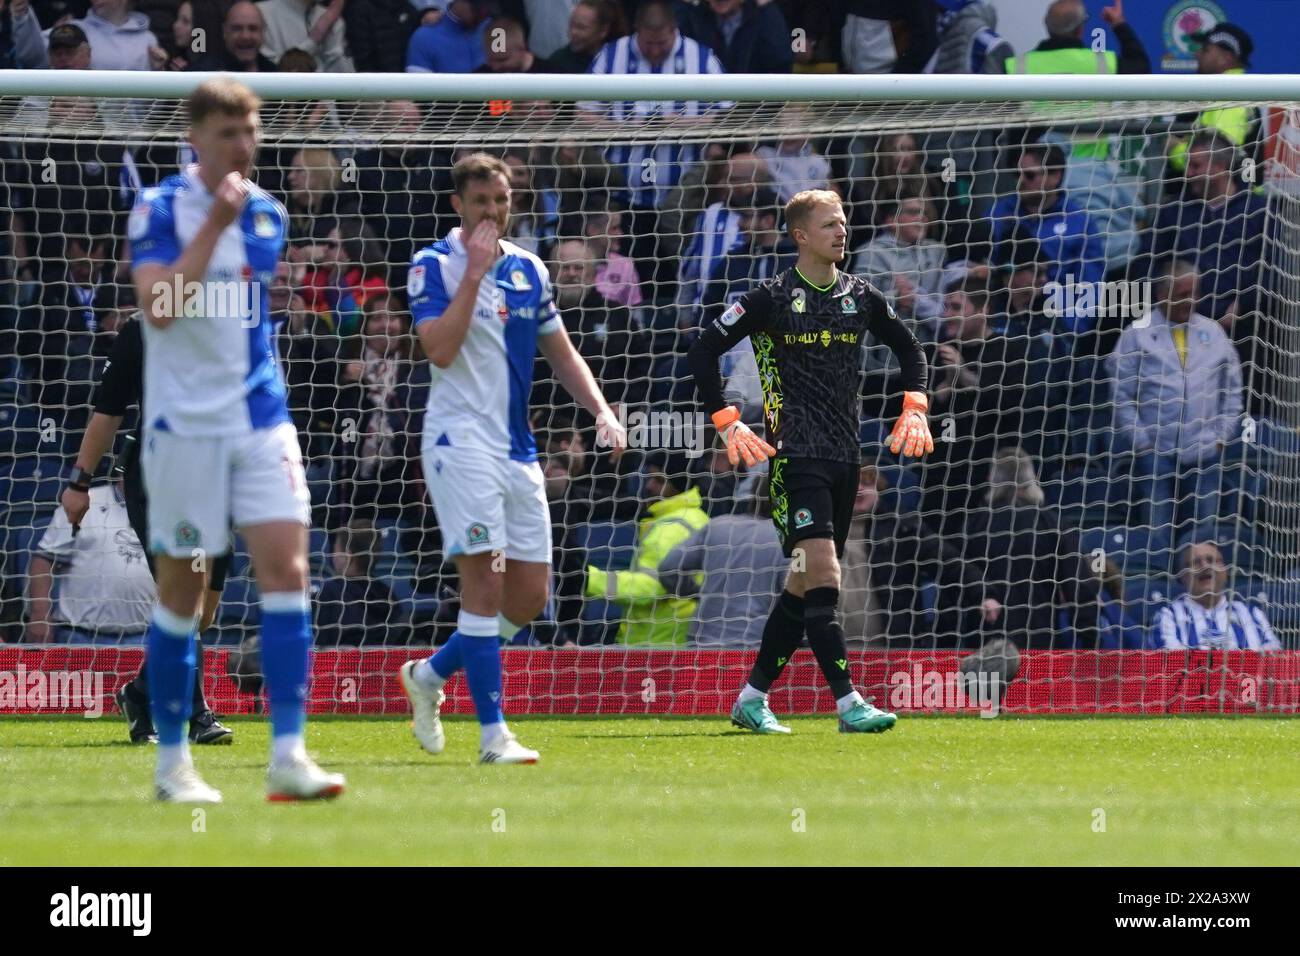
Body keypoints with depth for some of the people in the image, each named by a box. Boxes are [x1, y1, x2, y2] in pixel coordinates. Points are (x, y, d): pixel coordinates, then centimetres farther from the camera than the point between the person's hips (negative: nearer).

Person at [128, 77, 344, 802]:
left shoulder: (269, 213, 9)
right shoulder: (160, 208, -8)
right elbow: (159, 306, -22)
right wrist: (215, 224, -22)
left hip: (261, 417, 4)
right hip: (185, 422, -4)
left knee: (286, 568, -9)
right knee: (183, 587, 3)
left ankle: (289, 754, -11)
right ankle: (172, 760, 14)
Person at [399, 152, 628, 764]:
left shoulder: (528, 270, 13)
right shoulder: (433, 267, -5)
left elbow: (561, 353, 20)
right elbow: (440, 348, -19)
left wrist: (601, 412, 6)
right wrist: (474, 272, -19)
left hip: (518, 449, 7)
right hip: (460, 441, -7)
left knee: (529, 596, 5)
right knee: (484, 578, -15)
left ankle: (430, 675, 25)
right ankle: (493, 733, -13)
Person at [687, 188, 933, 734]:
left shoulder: (859, 296, 10)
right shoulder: (773, 297, -5)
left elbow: (908, 347, 26)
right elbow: (704, 351, -2)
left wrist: (914, 407, 13)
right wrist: (725, 423, -6)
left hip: (845, 458, 6)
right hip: (796, 457, -6)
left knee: (806, 586, 8)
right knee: (823, 577, -17)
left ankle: (752, 698, 17)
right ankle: (848, 704, -19)